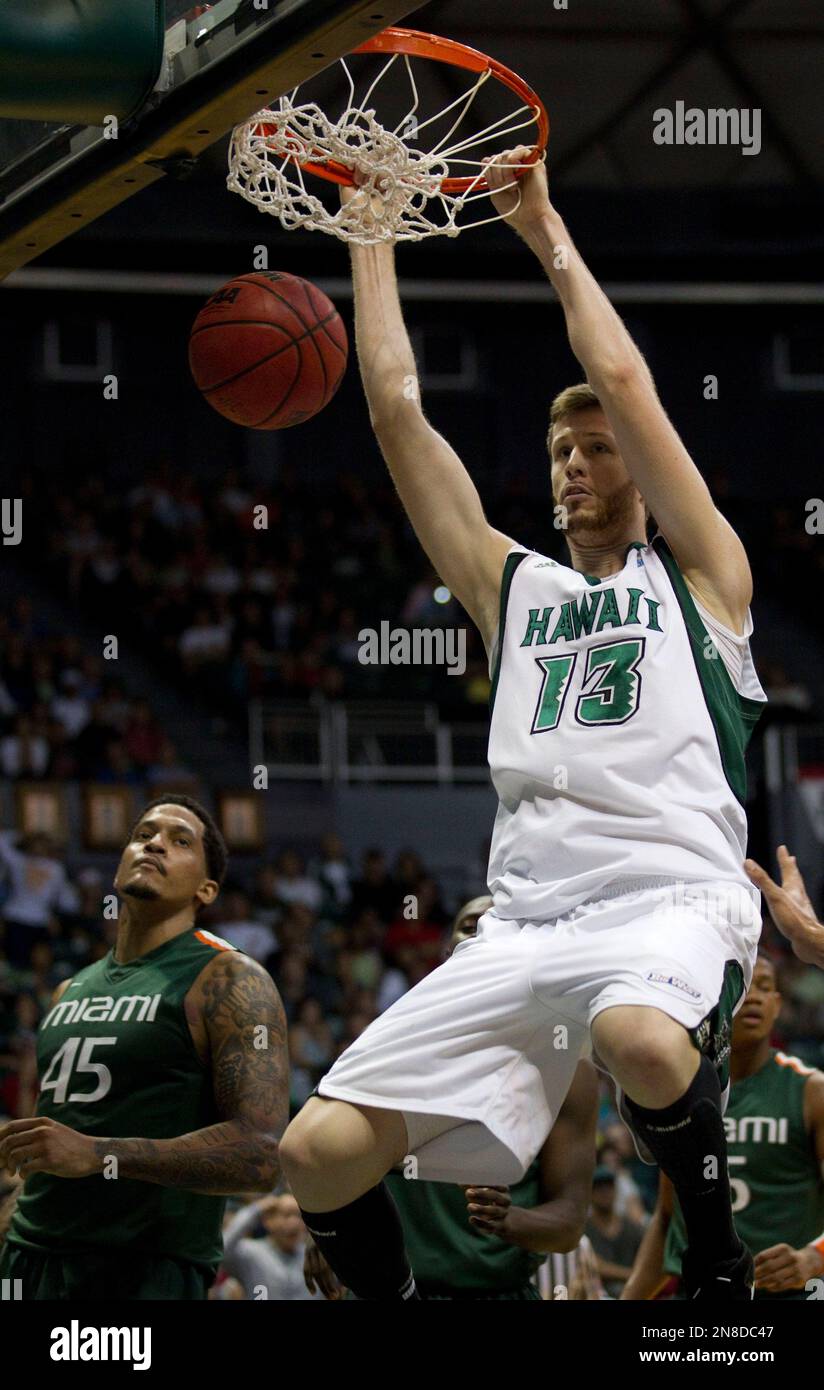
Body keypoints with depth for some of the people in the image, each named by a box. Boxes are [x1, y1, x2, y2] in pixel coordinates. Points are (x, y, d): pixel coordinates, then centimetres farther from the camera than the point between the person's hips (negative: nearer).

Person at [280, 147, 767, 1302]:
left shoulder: (698, 575, 16)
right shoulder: (514, 588, 26)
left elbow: (624, 380, 6)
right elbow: (397, 407, 23)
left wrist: (549, 235, 15)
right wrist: (370, 234, 23)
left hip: (671, 895, -4)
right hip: (525, 918, 4)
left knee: (643, 1041, -41)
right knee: (321, 1151, -14)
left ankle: (717, 1254, -13)